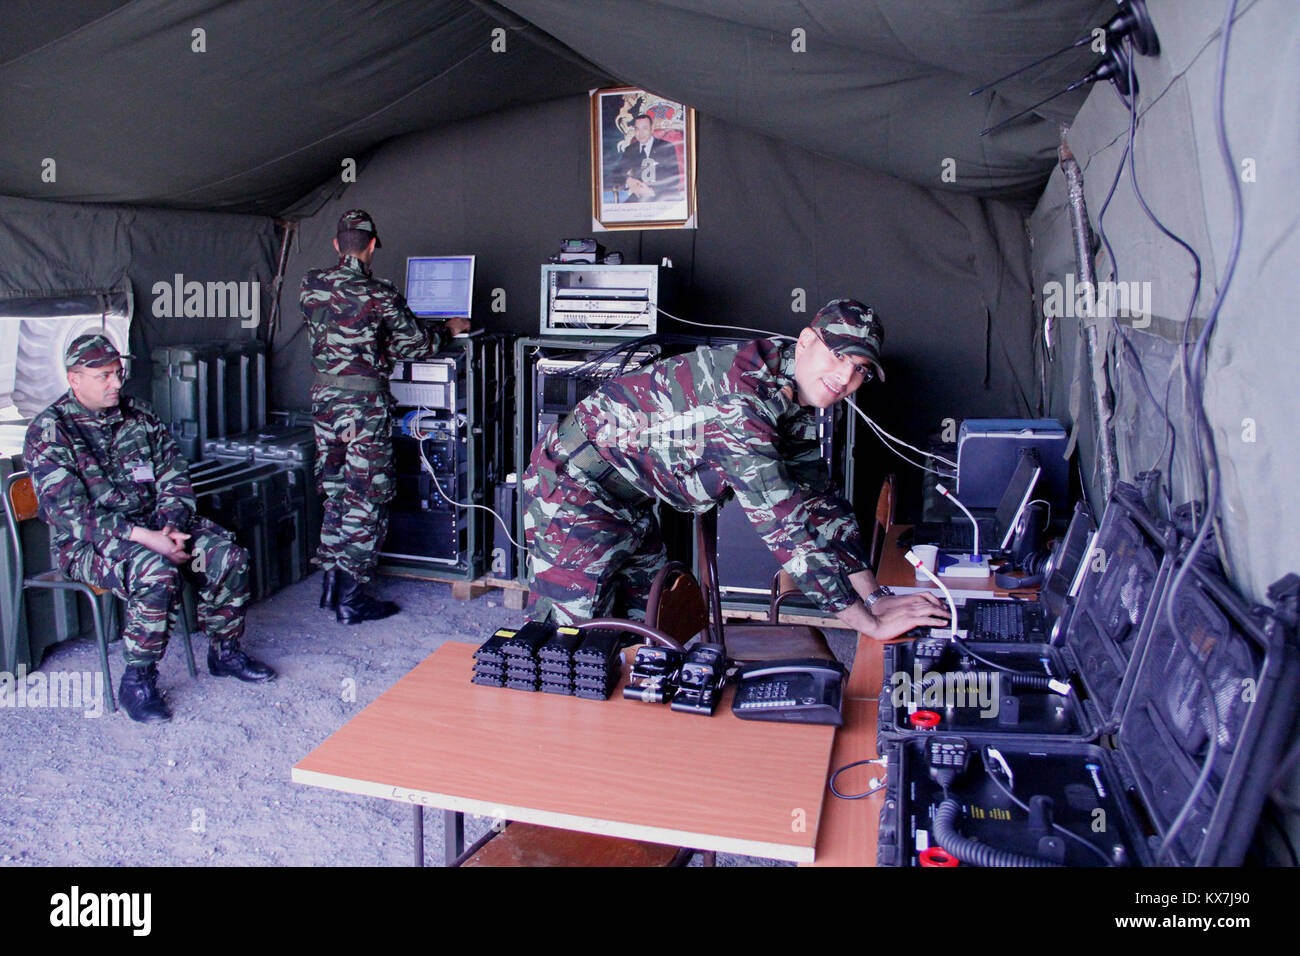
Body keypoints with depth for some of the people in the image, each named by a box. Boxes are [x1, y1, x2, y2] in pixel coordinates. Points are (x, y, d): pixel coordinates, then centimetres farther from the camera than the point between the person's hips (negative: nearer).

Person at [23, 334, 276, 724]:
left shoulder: (140, 418, 10)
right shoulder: (49, 432, -9)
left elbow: (174, 479, 9)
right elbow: (70, 513, -18)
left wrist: (171, 527, -12)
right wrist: (144, 538, -26)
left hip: (153, 526, 6)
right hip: (87, 542, -6)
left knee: (228, 556, -14)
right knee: (156, 572, -34)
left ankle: (224, 651, 7)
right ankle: (137, 681, -18)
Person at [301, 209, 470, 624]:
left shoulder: (311, 285, 4)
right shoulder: (379, 294, -11)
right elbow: (413, 343, -4)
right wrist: (448, 330, 15)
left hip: (324, 396, 6)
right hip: (364, 401, -6)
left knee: (334, 491, 16)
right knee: (365, 498, 1)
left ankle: (331, 586, 22)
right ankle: (351, 600, 6)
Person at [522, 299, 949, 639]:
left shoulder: (793, 396, -1)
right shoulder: (741, 394, -32)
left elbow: (818, 497, 3)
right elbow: (780, 520, -35)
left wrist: (875, 596, -3)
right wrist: (869, 623, -32)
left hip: (626, 500, 10)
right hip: (574, 482, -9)